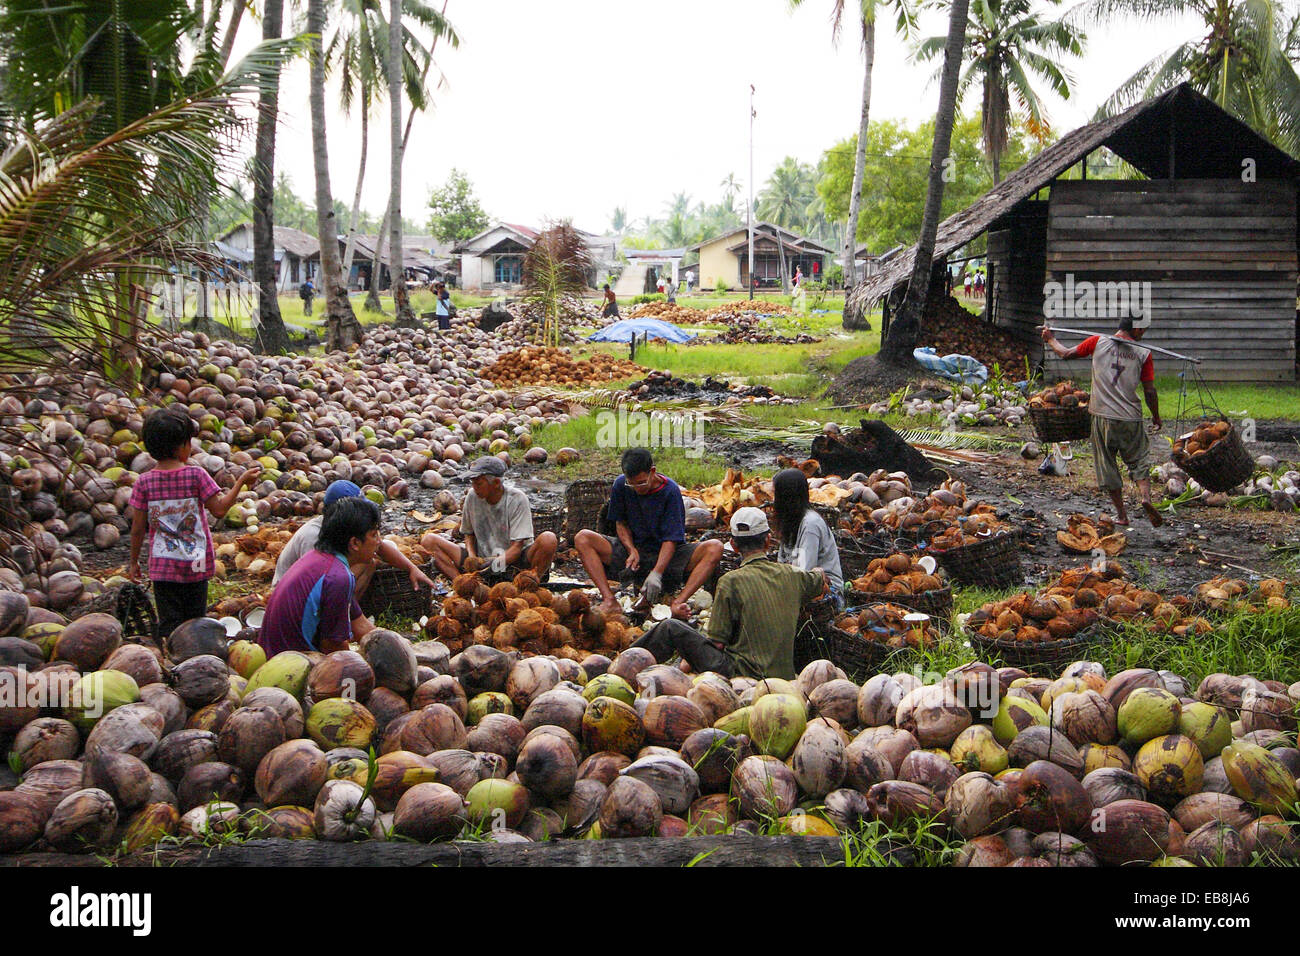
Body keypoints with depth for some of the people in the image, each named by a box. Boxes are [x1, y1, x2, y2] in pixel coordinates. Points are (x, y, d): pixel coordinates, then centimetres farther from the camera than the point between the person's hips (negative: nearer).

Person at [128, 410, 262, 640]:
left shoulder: (144, 482, -4)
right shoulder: (196, 475, -10)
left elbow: (138, 528, -1)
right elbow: (219, 509, -8)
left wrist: (134, 561, 10)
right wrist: (241, 482, 0)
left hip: (162, 566, 1)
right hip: (196, 564, -1)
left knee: (168, 623, 4)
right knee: (195, 621, 12)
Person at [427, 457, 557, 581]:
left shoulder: (517, 499, -12)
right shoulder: (472, 497, -1)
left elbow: (517, 546, -15)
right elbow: (468, 533, 13)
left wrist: (499, 561, -34)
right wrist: (471, 557, -8)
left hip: (515, 559, -3)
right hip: (483, 559, 4)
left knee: (549, 539, -33)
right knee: (434, 541, -13)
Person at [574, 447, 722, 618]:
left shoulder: (670, 490, -16)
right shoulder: (621, 485, -8)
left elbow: (670, 539, -18)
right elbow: (621, 523, 4)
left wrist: (656, 573, -32)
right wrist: (632, 550, -17)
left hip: (665, 555, -2)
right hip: (633, 549, 3)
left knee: (715, 548, -28)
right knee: (582, 539, -19)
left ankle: (677, 603, -40)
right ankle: (610, 600, -29)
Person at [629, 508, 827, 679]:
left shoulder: (732, 581, -10)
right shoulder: (790, 575, 6)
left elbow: (718, 642, -8)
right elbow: (821, 578, 30)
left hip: (743, 672, -6)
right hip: (783, 676, 6)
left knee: (671, 628, 1)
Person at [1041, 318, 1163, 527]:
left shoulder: (1098, 342, 1)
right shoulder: (1143, 352, 0)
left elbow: (1067, 354, 13)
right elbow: (1150, 391, 1)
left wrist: (1050, 340, 32)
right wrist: (1156, 417, 16)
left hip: (1103, 416, 0)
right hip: (1131, 418, 0)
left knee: (1108, 466, 11)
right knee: (1138, 462, 14)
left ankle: (1121, 514, 13)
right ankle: (1145, 496, -11)